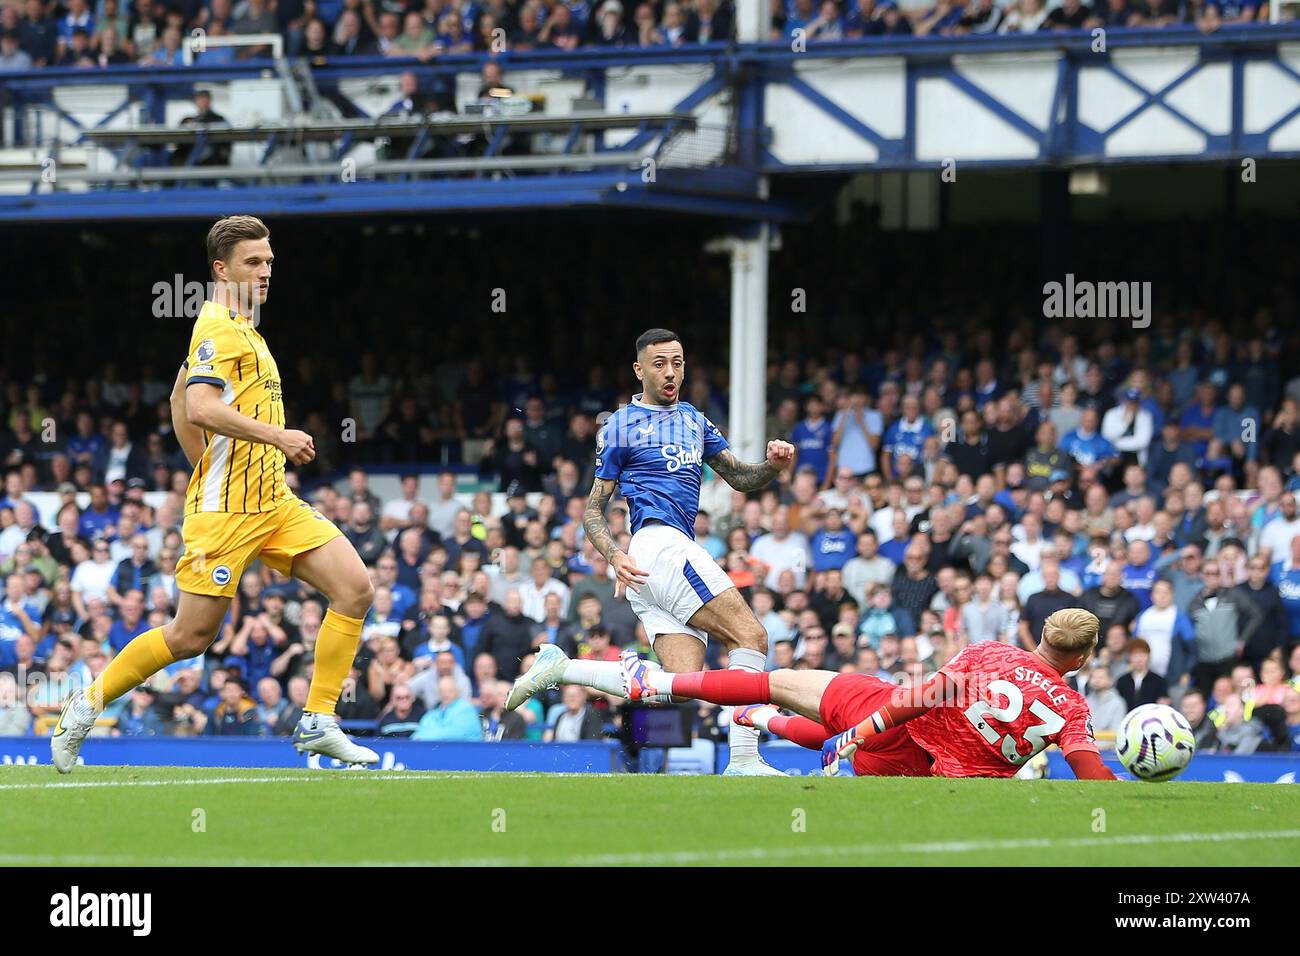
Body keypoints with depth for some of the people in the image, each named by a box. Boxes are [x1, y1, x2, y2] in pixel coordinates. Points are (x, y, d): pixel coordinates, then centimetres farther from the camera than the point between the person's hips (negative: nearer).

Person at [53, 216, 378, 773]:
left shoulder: (243, 328, 18)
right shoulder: (219, 328, -12)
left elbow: (180, 400, 28)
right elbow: (199, 408, -27)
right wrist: (277, 436, -26)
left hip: (274, 502, 9)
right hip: (224, 510, -9)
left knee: (355, 589, -5)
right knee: (191, 635, -5)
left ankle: (318, 722, -1)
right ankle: (89, 704, 13)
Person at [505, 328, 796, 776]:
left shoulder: (693, 420, 24)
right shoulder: (620, 427, 3)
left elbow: (739, 477, 24)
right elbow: (594, 510, 4)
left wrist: (774, 465, 1)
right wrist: (615, 556, -15)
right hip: (659, 543, -8)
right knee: (751, 636, -18)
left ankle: (560, 668, 2)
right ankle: (743, 760, -23)